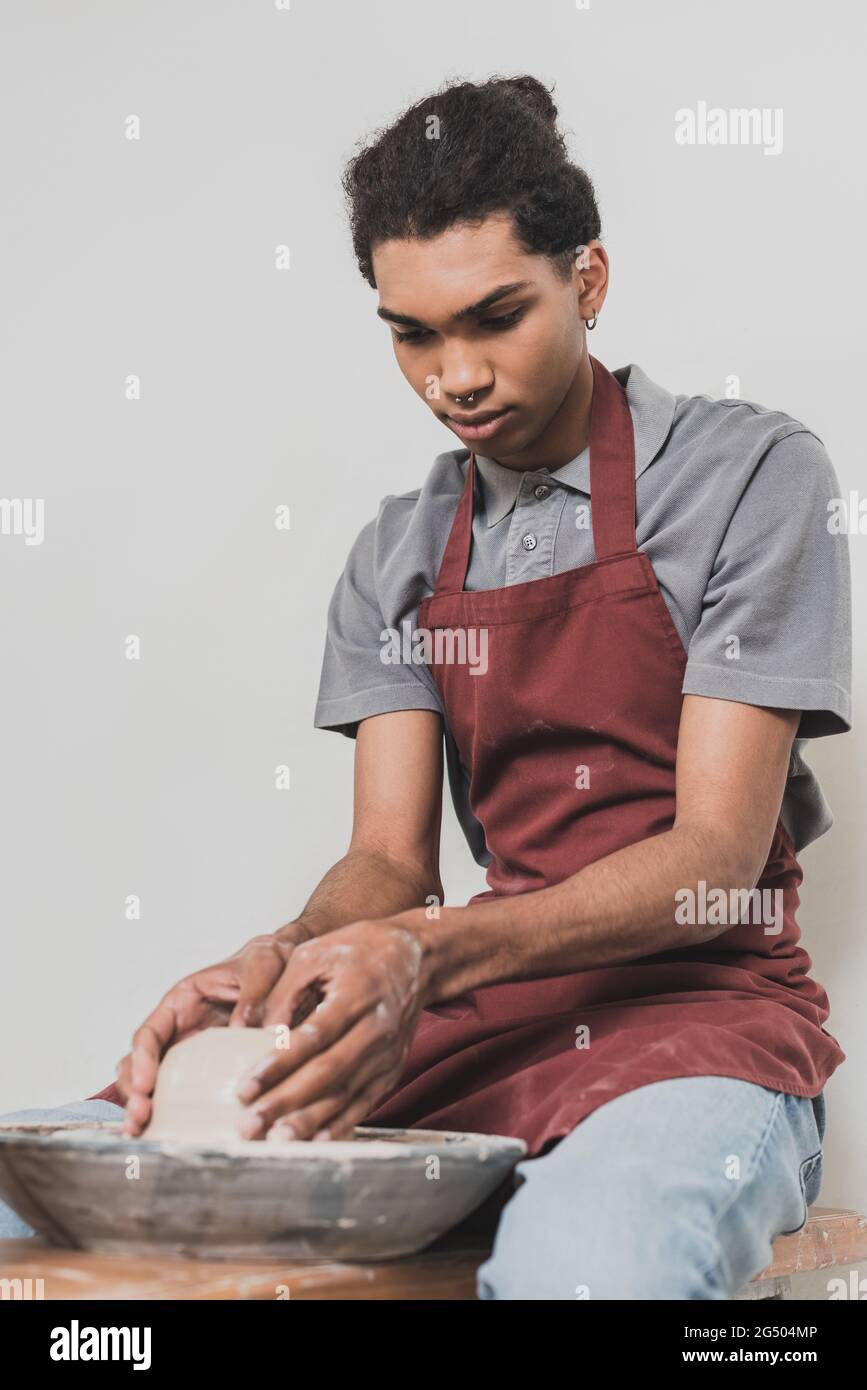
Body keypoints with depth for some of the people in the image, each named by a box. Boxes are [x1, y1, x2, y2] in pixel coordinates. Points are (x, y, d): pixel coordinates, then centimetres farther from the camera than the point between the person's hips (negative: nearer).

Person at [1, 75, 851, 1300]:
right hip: (473, 1023, 4)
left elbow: (716, 854, -10)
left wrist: (431, 954, -25)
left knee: (578, 1256, -41)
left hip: (700, 1008, -4)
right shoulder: (396, 558, 13)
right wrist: (283, 963, -18)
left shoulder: (749, 473, -3)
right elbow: (390, 858, 6)